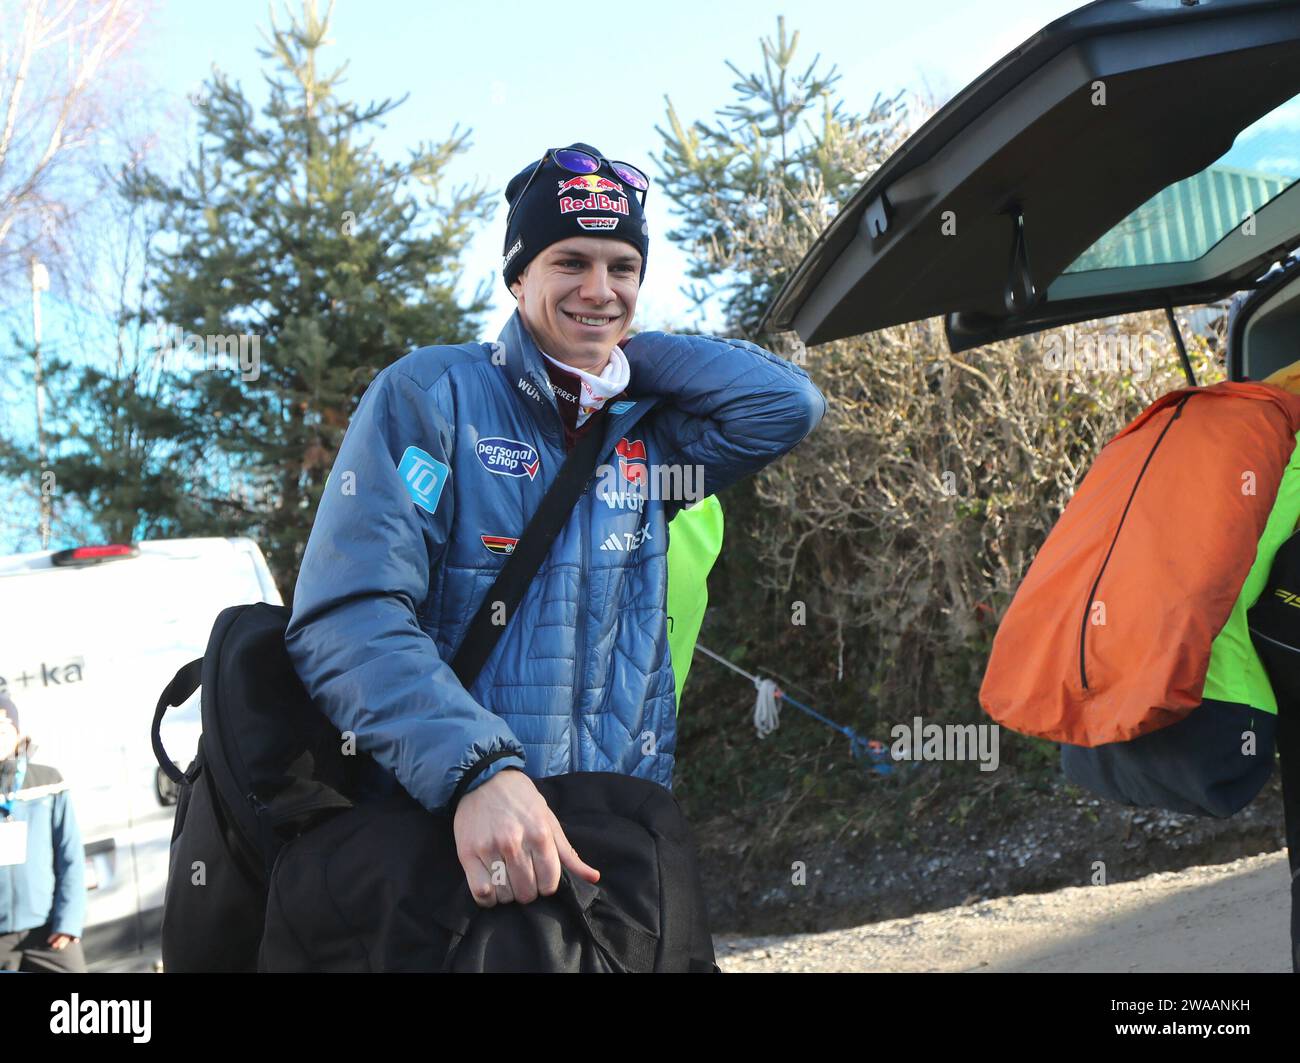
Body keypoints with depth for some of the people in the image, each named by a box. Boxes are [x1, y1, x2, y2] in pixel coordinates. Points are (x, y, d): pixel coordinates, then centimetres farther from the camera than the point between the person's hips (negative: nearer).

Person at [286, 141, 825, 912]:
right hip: (447, 839, -4)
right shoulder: (430, 396, -4)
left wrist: (624, 356, 3)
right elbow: (350, 616, -16)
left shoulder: (646, 432, 13)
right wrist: (477, 770, -31)